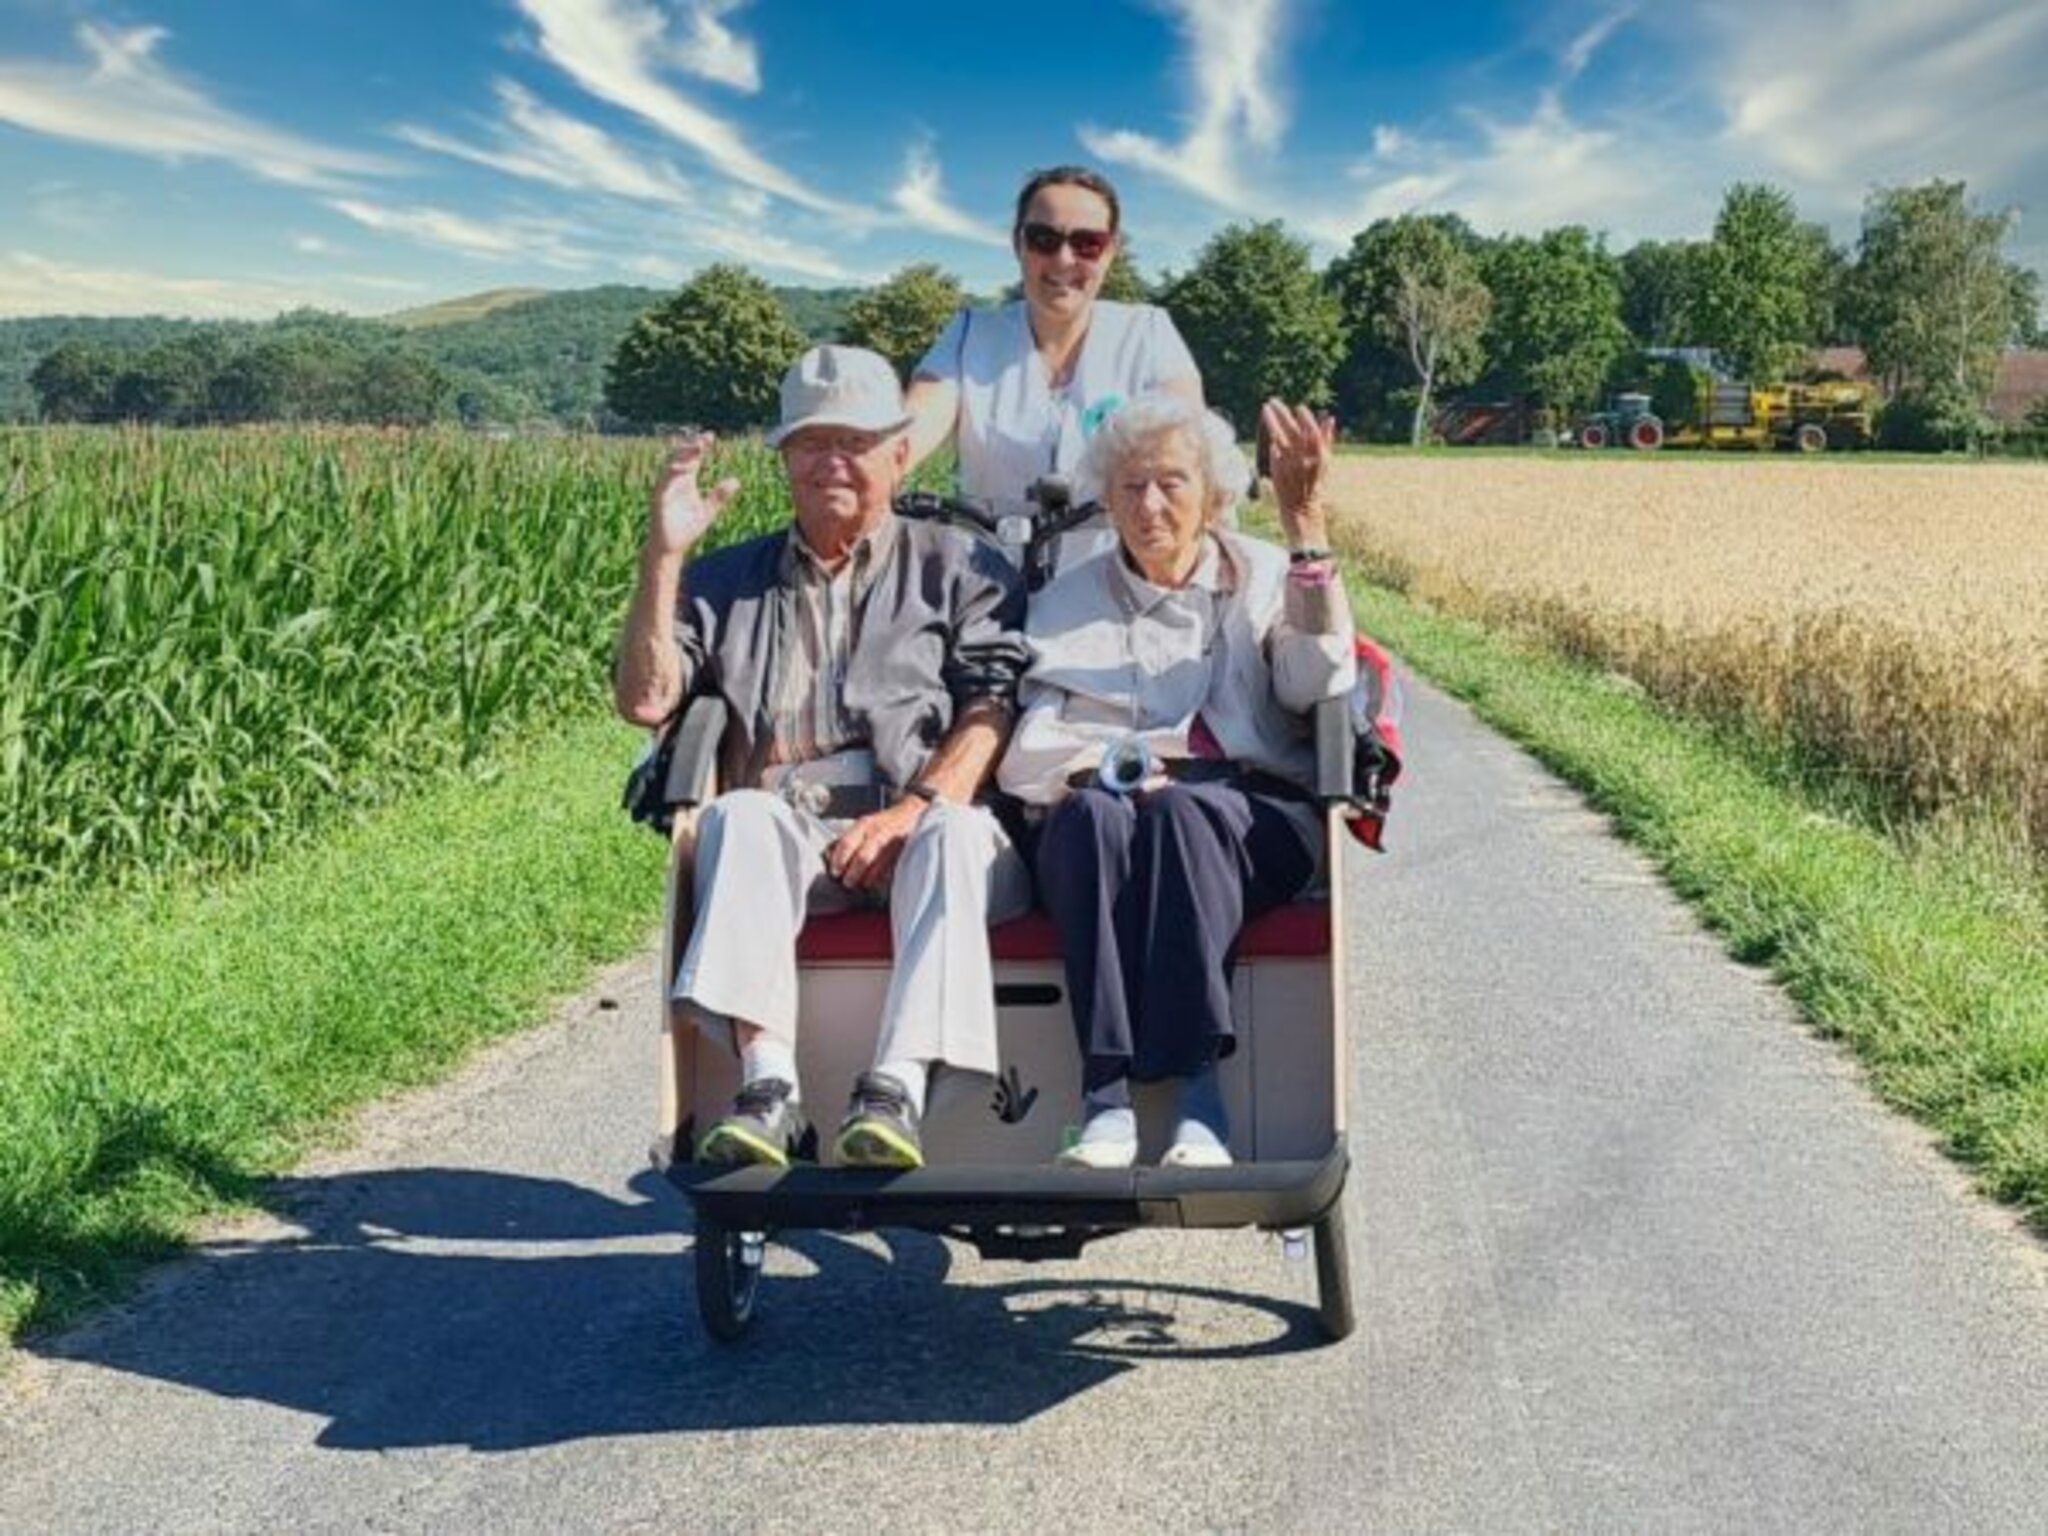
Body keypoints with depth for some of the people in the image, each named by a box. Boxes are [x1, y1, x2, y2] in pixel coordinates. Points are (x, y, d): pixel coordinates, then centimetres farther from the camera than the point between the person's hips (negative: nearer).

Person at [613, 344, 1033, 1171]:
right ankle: (768, 1082, -43)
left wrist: (912, 809, -15)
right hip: (790, 837, 2)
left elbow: (994, 707, 3)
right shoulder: (729, 579, 25)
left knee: (955, 833, -34)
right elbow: (645, 699, 11)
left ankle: (897, 1087, -47)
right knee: (739, 817, -31)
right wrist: (663, 553, 2)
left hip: (919, 831, -1)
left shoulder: (959, 566, 19)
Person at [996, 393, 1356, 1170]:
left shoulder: (1263, 577, 16)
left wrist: (1305, 518, -12)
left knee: (1180, 812, -35)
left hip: (1251, 821, -1)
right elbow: (1027, 755, 8)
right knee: (1091, 814, -34)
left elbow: (1320, 679, -6)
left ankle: (1198, 1095, -40)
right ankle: (1108, 1100, -41)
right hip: (1099, 814, 1)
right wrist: (1115, 770, -14)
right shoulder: (1068, 603, 18)